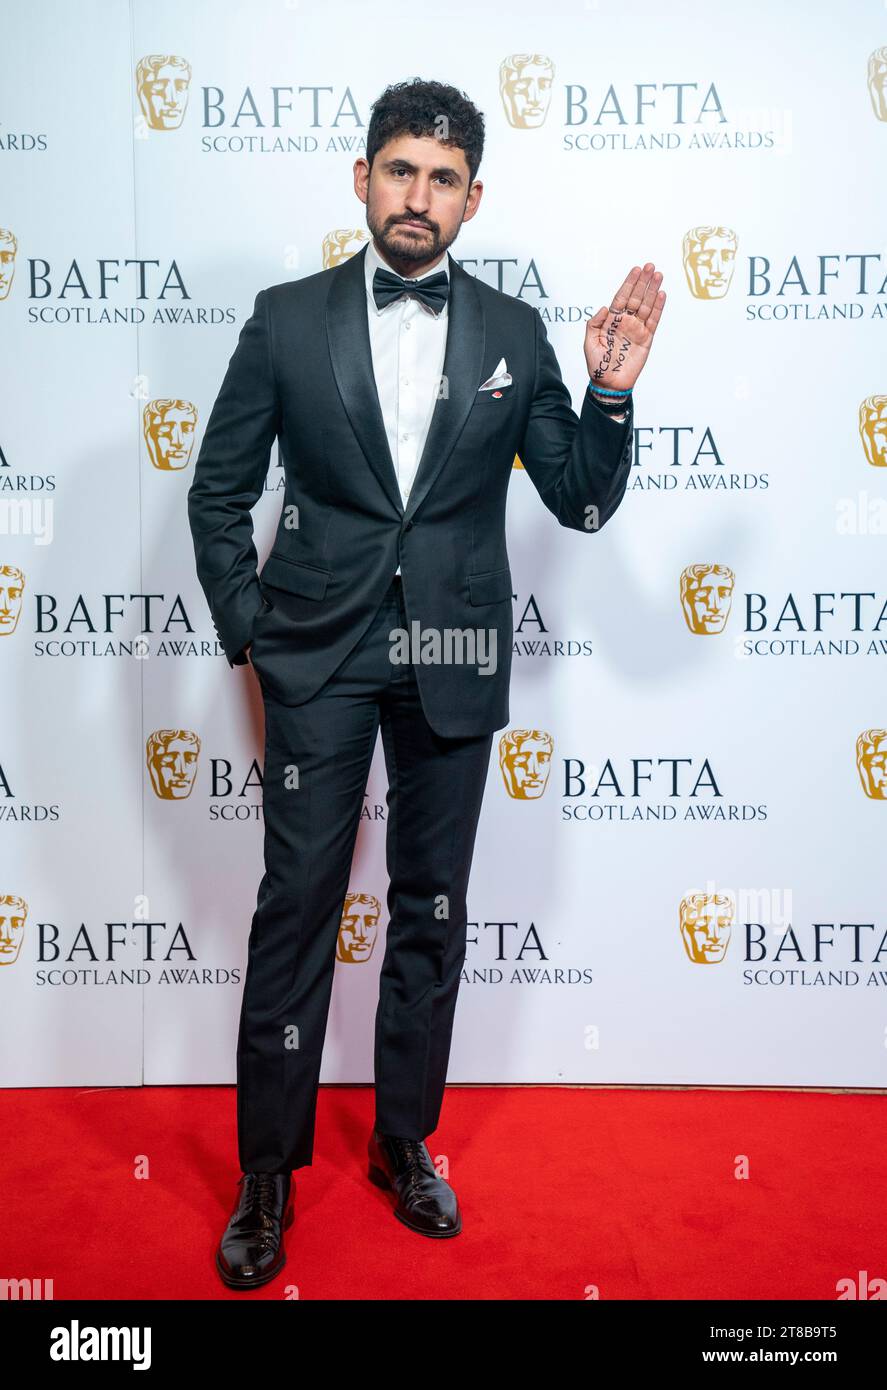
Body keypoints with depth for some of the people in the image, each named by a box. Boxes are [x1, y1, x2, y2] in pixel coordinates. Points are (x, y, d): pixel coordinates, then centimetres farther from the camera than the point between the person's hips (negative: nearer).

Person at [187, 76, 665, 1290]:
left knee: (432, 914, 11)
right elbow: (219, 492, 5)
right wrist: (247, 629, -1)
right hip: (320, 656, -1)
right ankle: (270, 1168, 21)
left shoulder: (513, 333, 5)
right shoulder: (288, 320, 2)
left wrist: (612, 389, -11)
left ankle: (404, 1141, 31)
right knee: (296, 907, 3)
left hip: (454, 664, 2)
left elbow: (583, 504, 4)